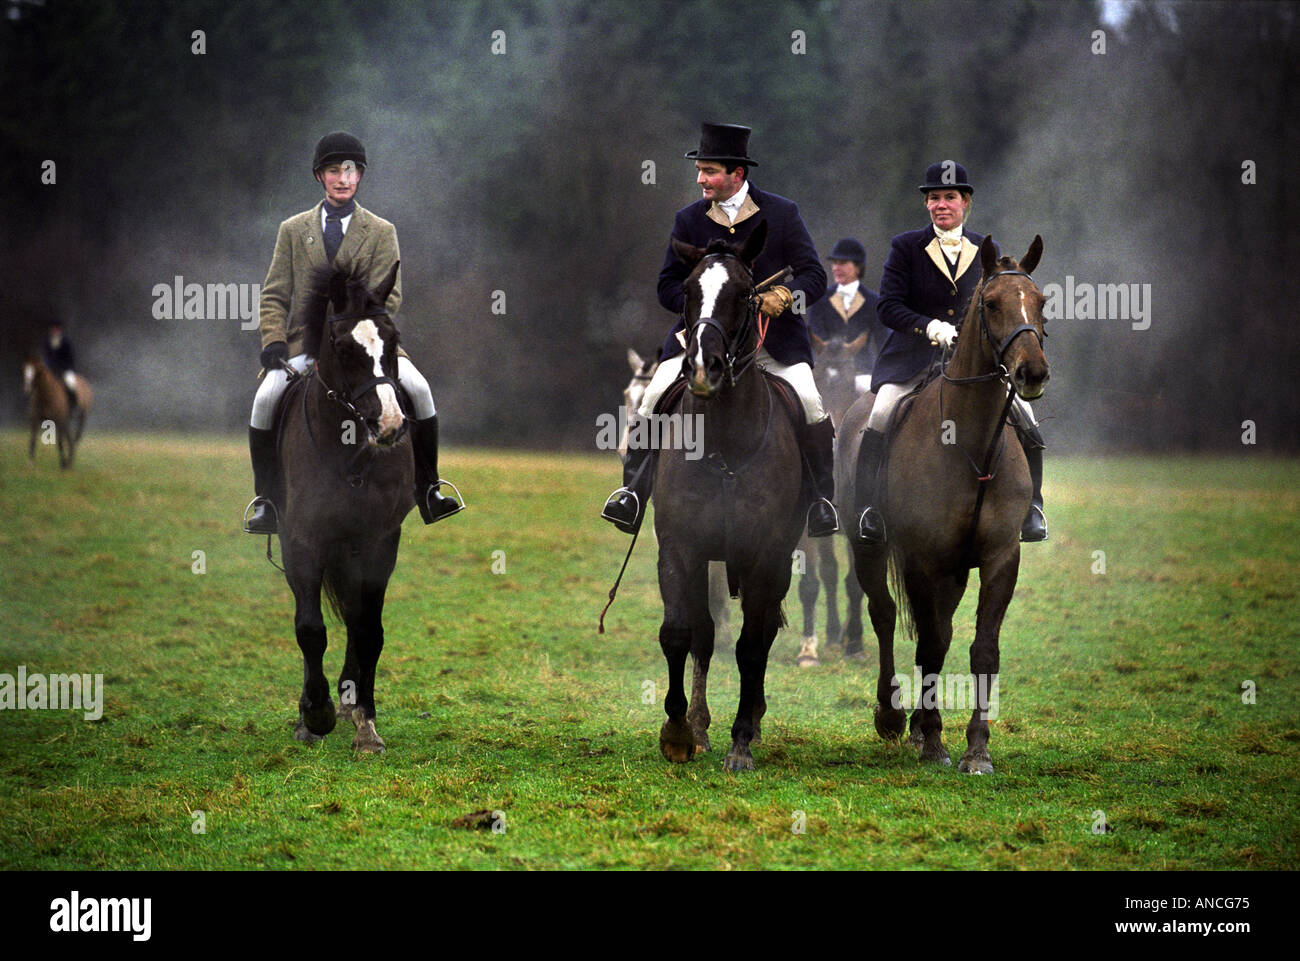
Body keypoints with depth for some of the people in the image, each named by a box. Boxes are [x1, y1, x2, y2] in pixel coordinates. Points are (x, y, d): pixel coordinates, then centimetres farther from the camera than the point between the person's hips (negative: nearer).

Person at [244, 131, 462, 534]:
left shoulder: (381, 232, 9)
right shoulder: (293, 230, 13)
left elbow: (387, 297, 0)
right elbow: (275, 296, 11)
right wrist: (274, 340, -8)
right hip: (305, 343, 1)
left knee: (418, 388, -26)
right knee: (266, 399, -26)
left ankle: (426, 490, -13)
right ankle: (265, 499, -12)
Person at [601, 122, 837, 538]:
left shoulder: (782, 214, 0)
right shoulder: (689, 220, 5)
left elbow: (814, 275, -1)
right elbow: (668, 286, 6)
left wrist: (783, 297, -22)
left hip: (774, 336, -2)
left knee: (810, 405, -21)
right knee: (653, 401, -16)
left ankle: (823, 499, -6)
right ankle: (632, 493, -9)